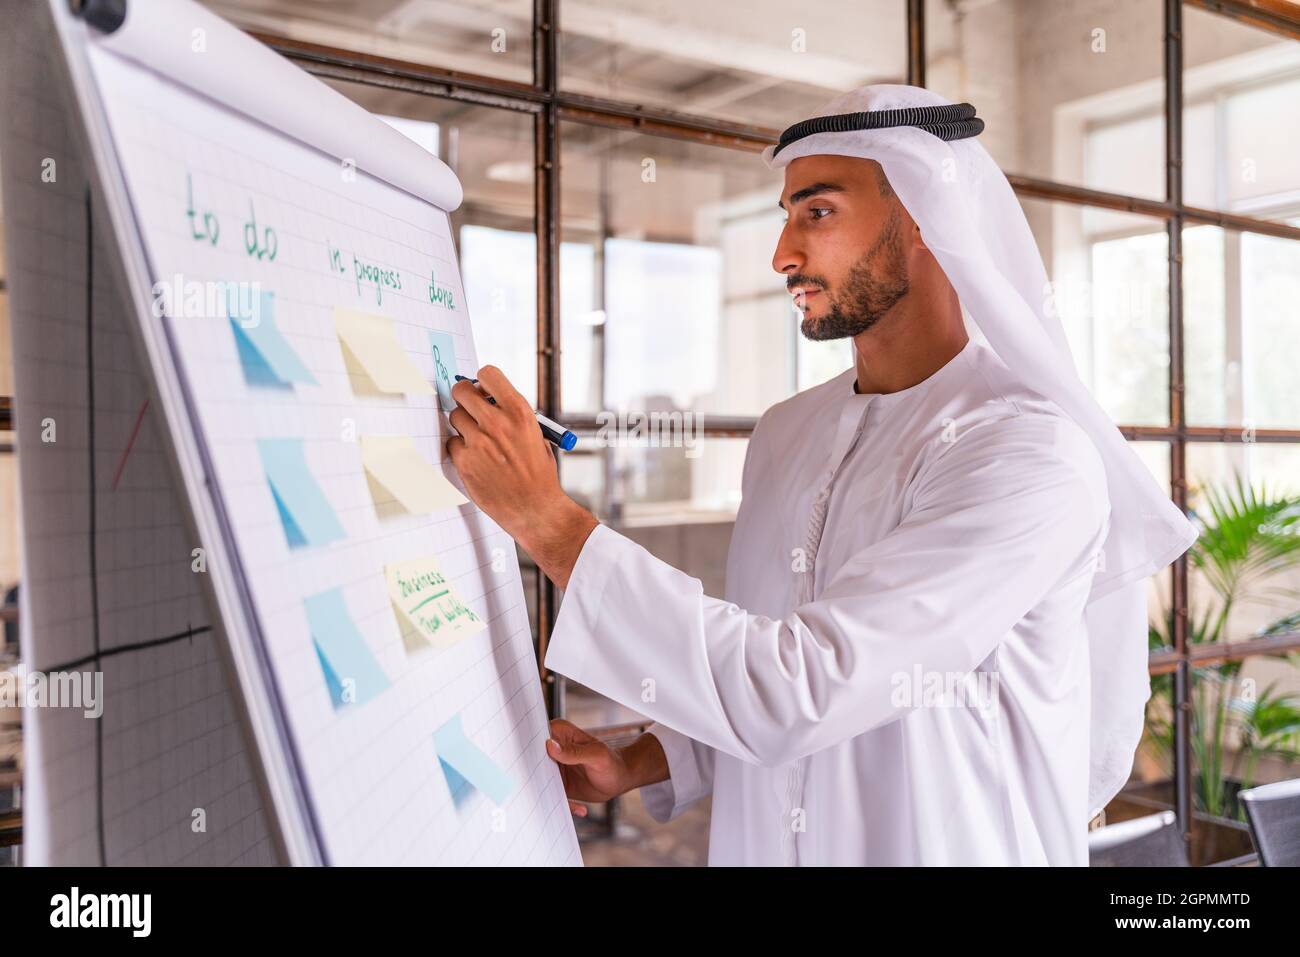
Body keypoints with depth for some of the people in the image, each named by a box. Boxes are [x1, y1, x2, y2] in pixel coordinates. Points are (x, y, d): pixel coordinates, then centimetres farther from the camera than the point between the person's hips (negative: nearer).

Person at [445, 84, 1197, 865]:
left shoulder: (1033, 456, -22)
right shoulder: (786, 436, 1)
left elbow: (796, 692, -29)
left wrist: (546, 519, -28)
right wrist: (638, 765, -5)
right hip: (759, 842, 6)